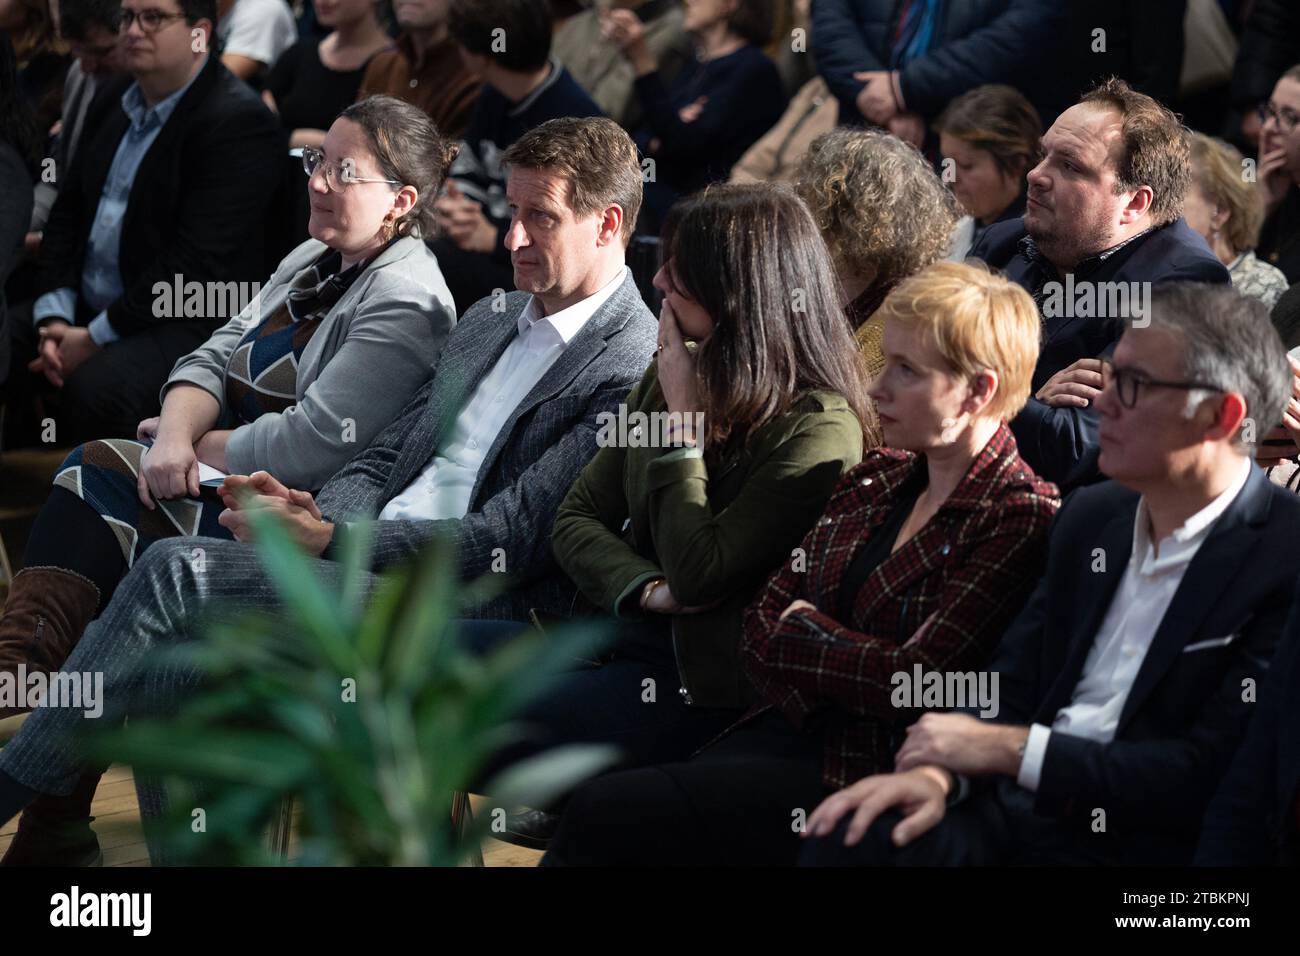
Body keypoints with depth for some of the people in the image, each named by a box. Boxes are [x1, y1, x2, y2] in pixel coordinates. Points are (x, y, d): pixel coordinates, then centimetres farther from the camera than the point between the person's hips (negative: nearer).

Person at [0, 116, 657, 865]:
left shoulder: (633, 369, -9)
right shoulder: (488, 322, 22)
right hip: (360, 569, 8)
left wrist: (328, 539, -16)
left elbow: (506, 542, -14)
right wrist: (318, 516, -1)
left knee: (177, 573, -20)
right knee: (166, 658, -20)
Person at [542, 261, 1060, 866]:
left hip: (867, 772, -7)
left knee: (602, 815, -20)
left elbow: (917, 682, -16)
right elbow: (764, 618, 13)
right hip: (789, 729, 7)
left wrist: (804, 633, 0)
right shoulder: (877, 479, 15)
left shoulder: (1020, 521, -10)